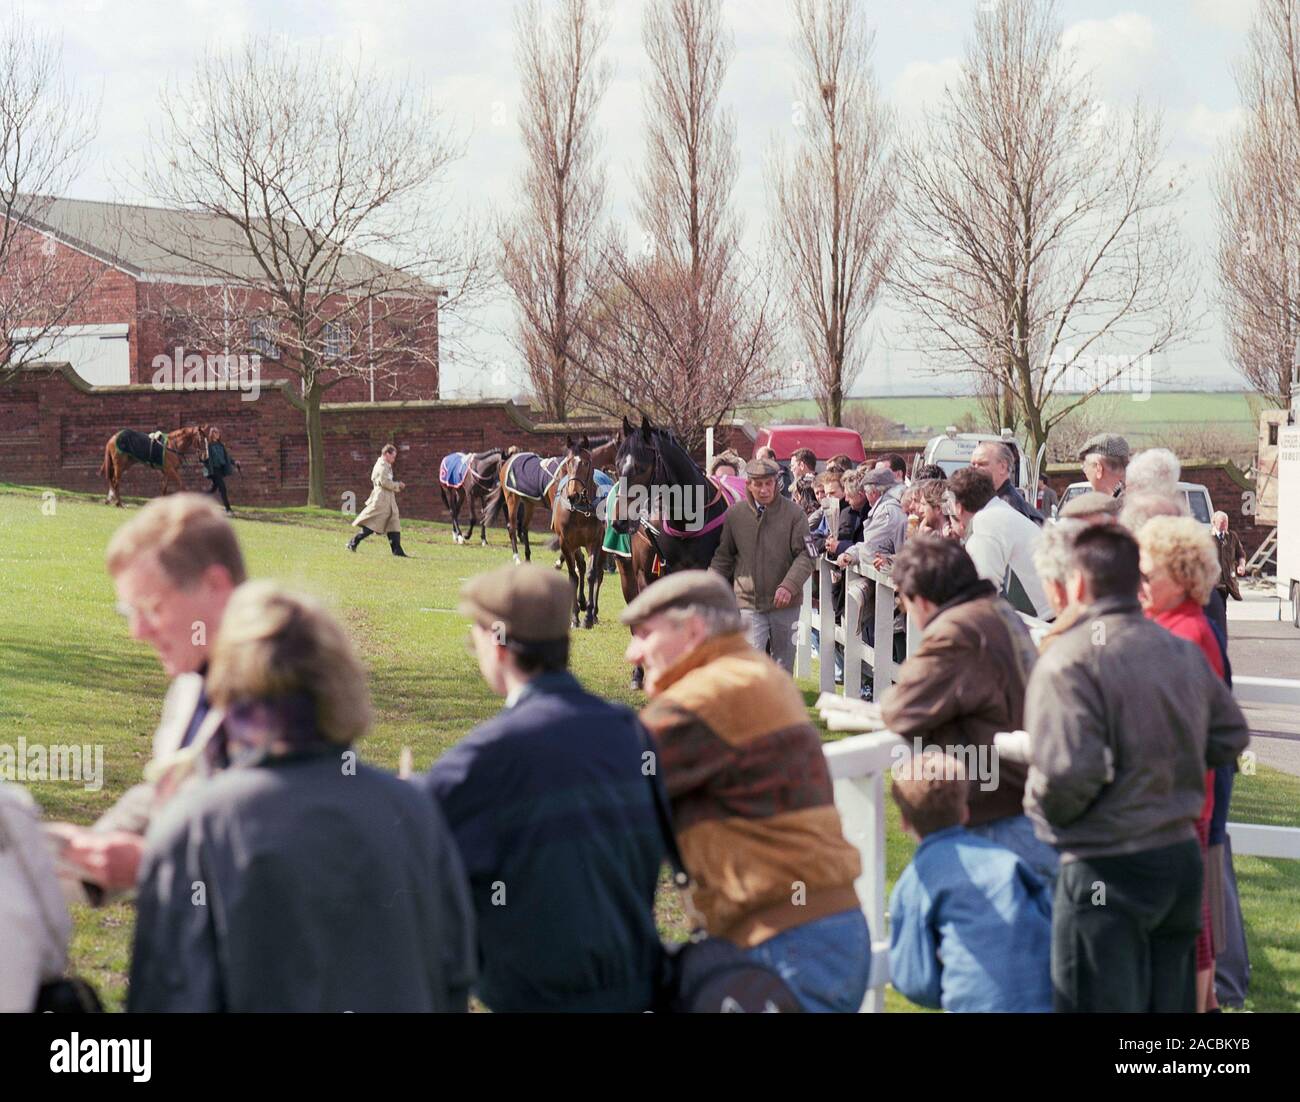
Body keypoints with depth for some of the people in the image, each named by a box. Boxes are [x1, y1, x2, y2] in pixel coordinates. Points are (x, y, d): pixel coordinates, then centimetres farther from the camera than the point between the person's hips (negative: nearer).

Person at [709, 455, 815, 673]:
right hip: (749, 602, 0)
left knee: (784, 661, 13)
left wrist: (789, 585, -23)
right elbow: (723, 557, 10)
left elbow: (805, 555, -8)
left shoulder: (794, 513, -5)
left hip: (785, 604, 0)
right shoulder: (734, 514, 0)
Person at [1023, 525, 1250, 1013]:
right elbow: (1230, 738, 14)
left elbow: (1067, 773, -25)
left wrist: (1041, 807, -5)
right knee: (1170, 1002, 17)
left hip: (1106, 867, -7)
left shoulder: (1069, 660, -17)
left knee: (1102, 1005, 0)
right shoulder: (1183, 651, 6)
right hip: (1183, 856, 7)